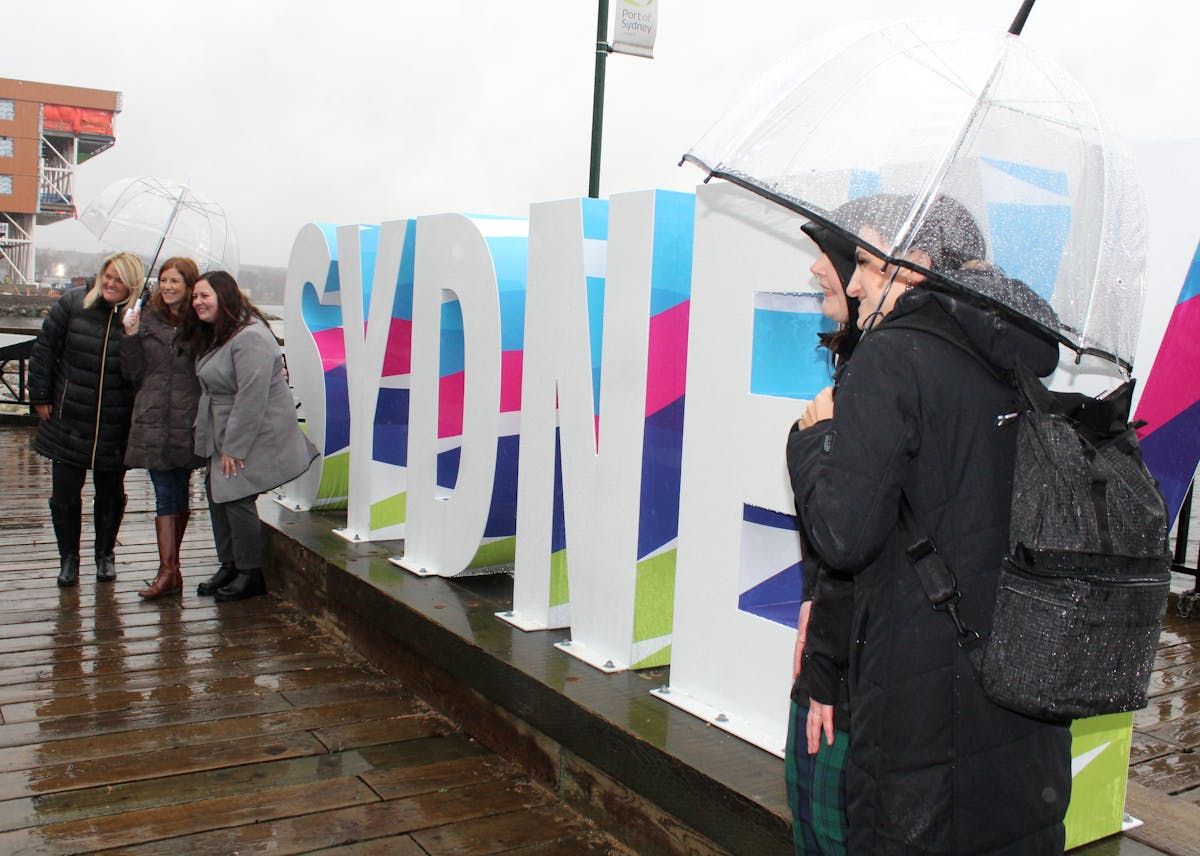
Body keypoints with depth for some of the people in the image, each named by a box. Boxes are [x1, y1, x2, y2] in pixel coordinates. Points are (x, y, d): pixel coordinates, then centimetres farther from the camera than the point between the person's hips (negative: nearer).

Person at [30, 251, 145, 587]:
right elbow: (44, 349, 3)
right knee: (64, 494, 8)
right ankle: (68, 557, 25)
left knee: (111, 494, 12)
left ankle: (105, 554, 32)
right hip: (68, 421, 1)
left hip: (115, 429, -1)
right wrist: (41, 397, 2)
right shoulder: (73, 304, -2)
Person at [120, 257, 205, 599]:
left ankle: (170, 568, 17)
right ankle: (169, 570, 2)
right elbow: (134, 373, 8)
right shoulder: (147, 320, 9)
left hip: (188, 421, -2)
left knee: (179, 494, 7)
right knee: (166, 496, 1)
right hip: (154, 421, 2)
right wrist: (131, 337, -4)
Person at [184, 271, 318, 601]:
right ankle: (229, 566, 24)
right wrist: (223, 445, 11)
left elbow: (251, 397, -25)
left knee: (237, 498, -9)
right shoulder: (214, 335, 13)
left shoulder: (250, 337, -21)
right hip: (224, 434, 10)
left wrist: (234, 448, -22)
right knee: (217, 495, 12)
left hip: (255, 435, -10)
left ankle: (251, 574, 5)